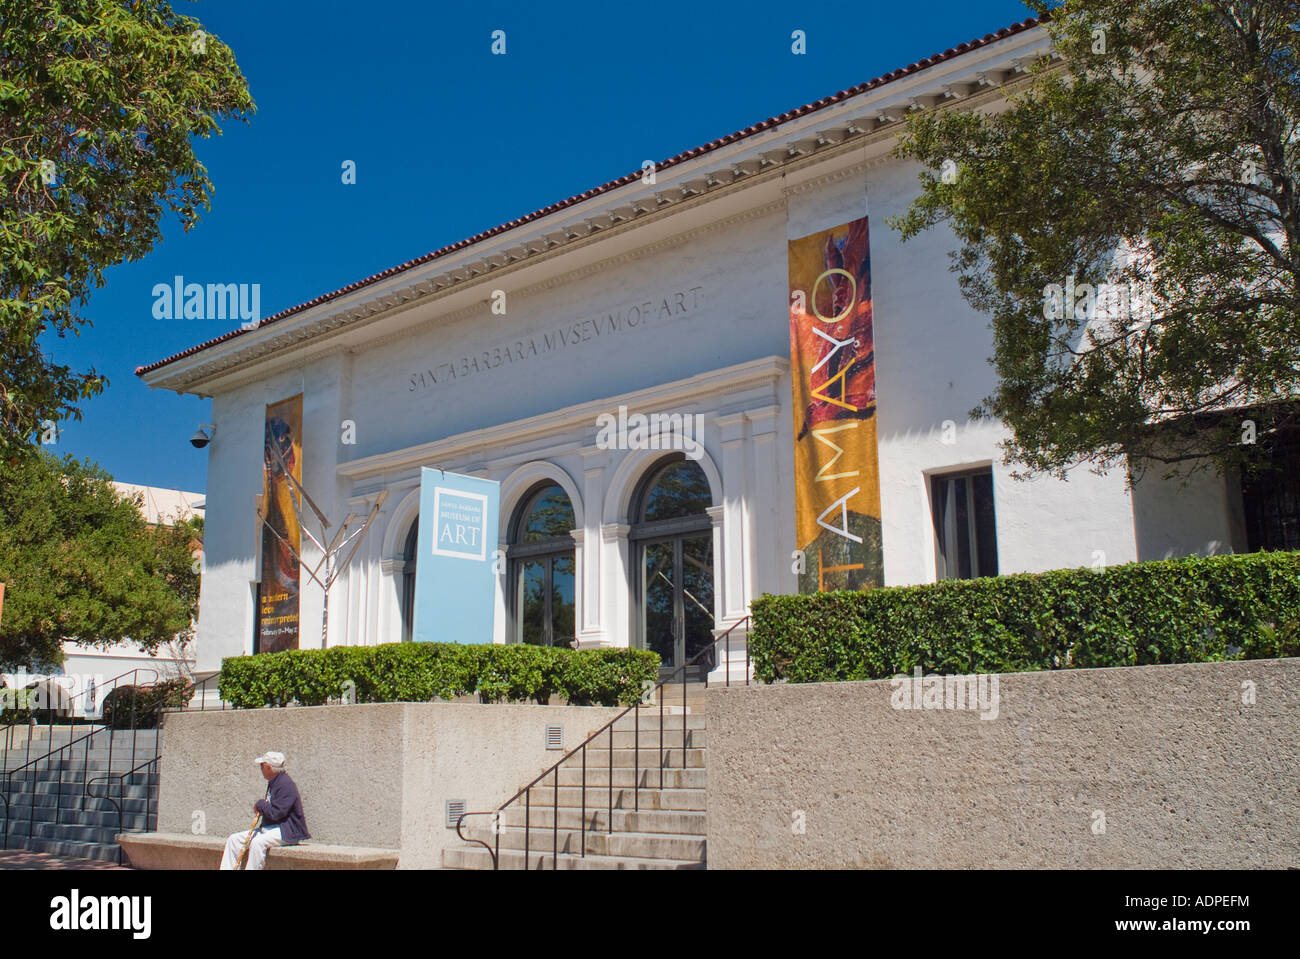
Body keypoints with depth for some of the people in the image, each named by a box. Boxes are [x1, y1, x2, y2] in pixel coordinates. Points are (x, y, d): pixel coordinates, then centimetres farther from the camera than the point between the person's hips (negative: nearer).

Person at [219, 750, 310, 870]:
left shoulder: (286, 785, -17)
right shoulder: (273, 783, 15)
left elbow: (276, 813, -23)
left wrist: (260, 804, -7)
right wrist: (260, 808, 2)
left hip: (287, 831, -10)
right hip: (268, 828, 10)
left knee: (257, 842, -35)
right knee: (234, 839, 3)